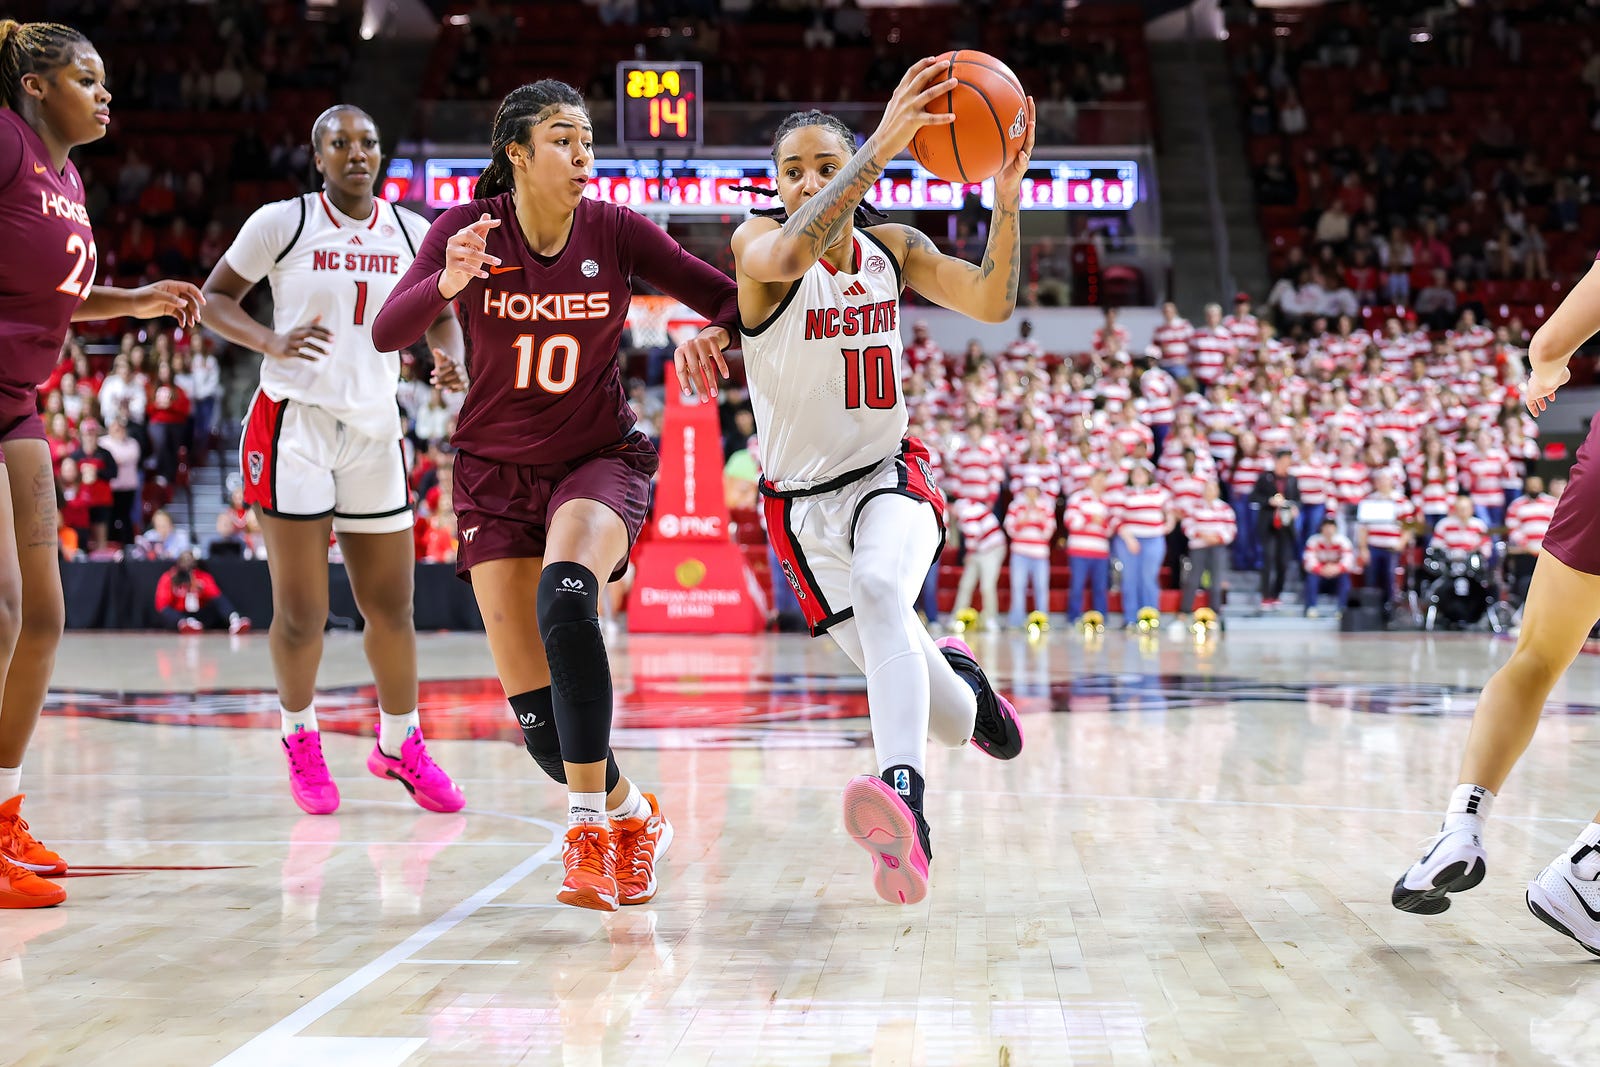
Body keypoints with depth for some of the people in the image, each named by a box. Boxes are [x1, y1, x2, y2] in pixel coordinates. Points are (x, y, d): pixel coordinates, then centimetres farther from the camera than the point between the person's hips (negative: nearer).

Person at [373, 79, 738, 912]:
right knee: (531, 704, -4)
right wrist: (448, 285, -42)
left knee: (565, 599, -34)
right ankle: (633, 819, 23)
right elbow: (386, 332, -22)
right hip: (496, 473, 1)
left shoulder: (617, 232, -9)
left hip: (599, 460, -1)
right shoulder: (469, 228, -10)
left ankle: (590, 826, -28)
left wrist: (717, 332, -29)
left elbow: (739, 301, -6)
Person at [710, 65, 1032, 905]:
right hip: (803, 503, -1)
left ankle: (903, 798, -55)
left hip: (889, 476, 1)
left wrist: (1007, 198, -28)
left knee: (880, 587, -36)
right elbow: (789, 254, -38)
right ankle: (958, 682, 42)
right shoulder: (756, 242, -12)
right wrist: (881, 146, -47)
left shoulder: (892, 248, 0)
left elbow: (991, 304, -13)